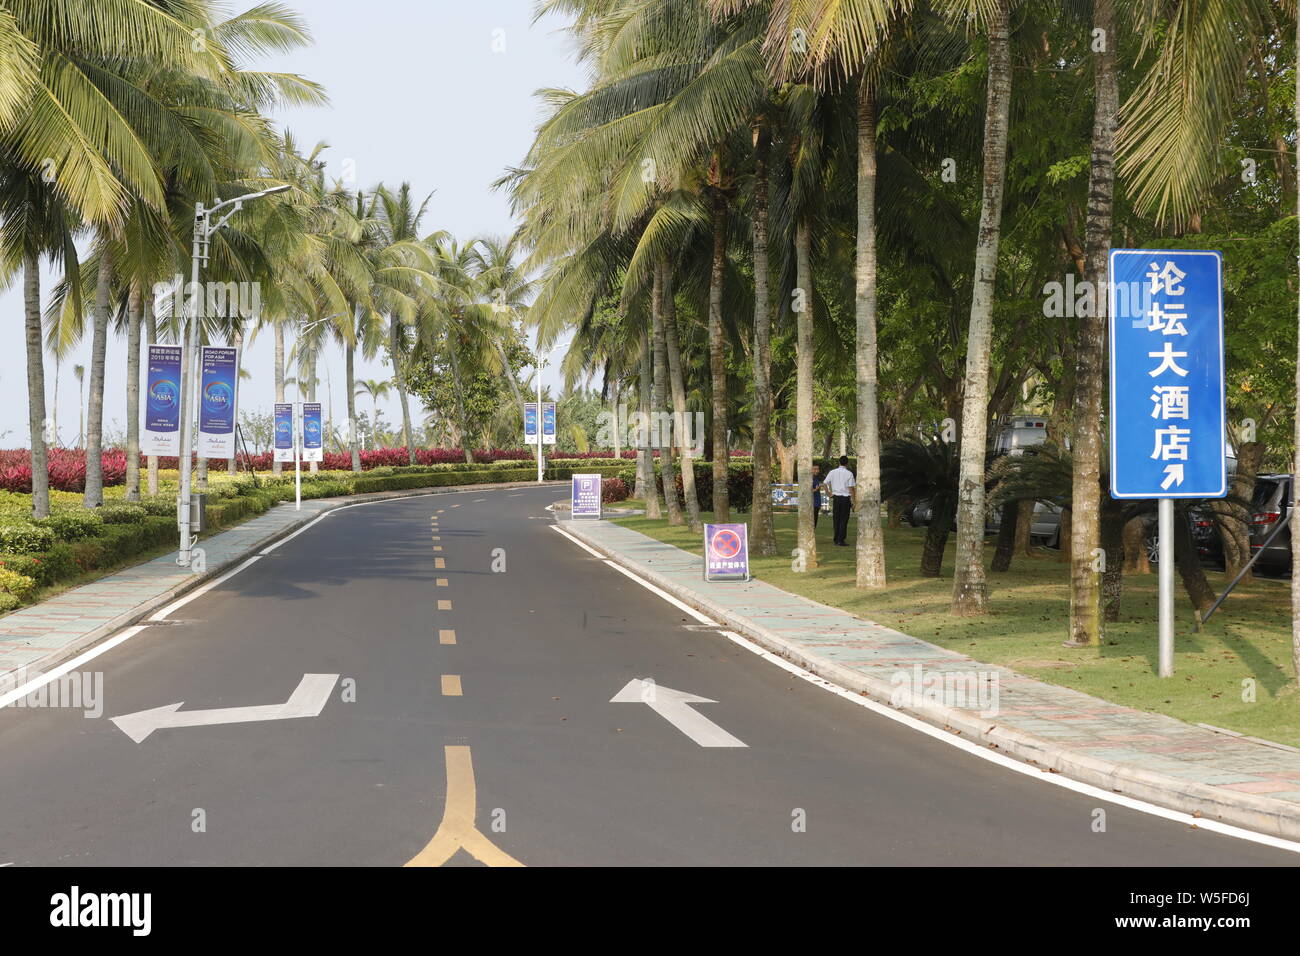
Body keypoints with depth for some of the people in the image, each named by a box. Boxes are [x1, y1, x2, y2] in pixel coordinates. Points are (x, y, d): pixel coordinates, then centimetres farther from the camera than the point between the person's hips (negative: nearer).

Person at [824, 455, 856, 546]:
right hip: (846, 497, -3)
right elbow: (851, 488, -7)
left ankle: (836, 539, 15)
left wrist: (829, 494, 11)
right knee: (844, 520, 0)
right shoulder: (849, 473, -5)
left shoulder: (833, 472, 4)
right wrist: (853, 501, -3)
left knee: (836, 519, 11)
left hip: (836, 497, 3)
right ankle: (841, 540, -4)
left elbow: (825, 483, 3)